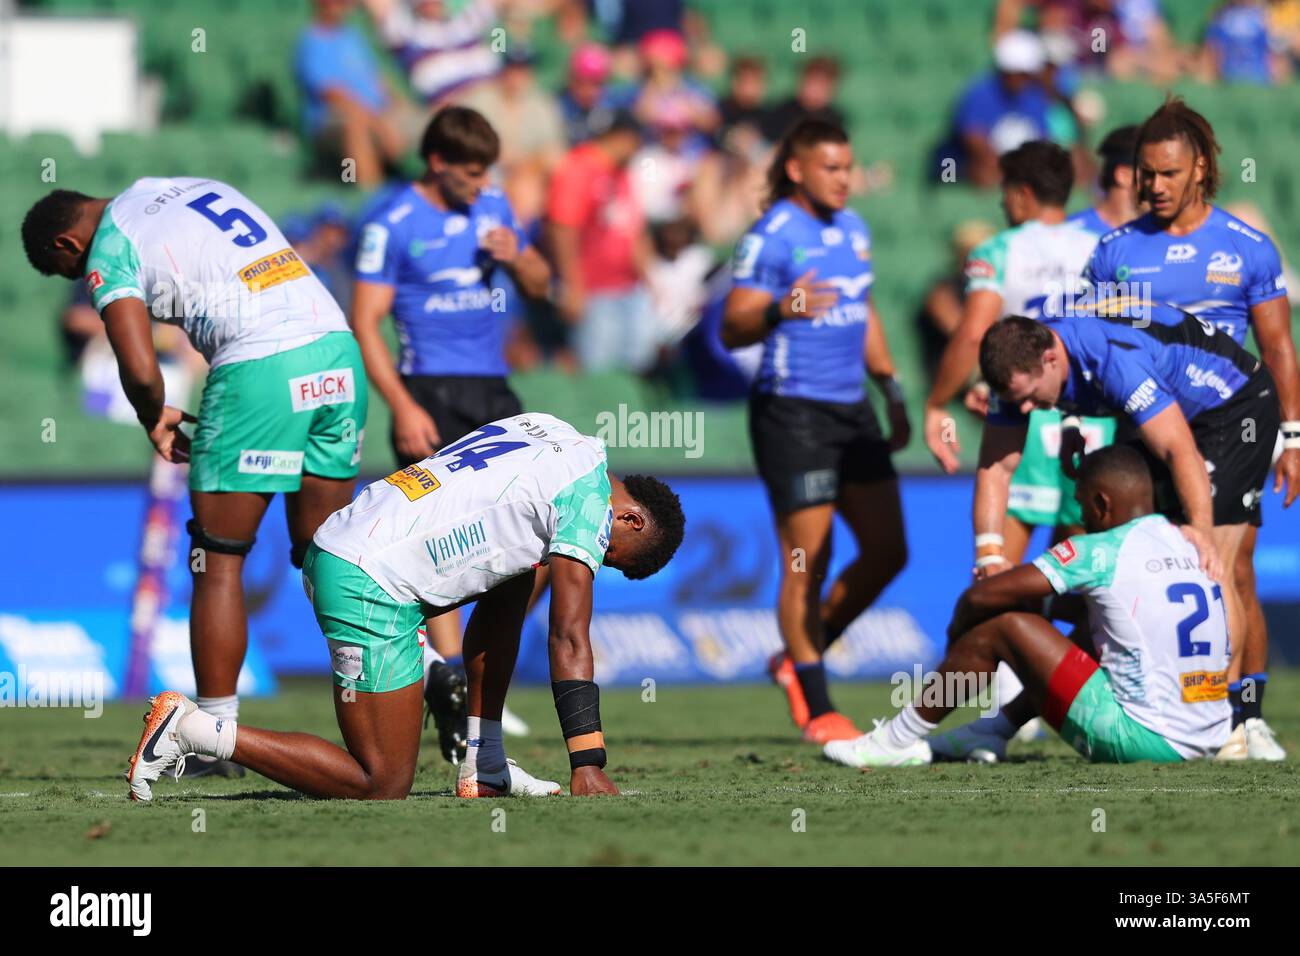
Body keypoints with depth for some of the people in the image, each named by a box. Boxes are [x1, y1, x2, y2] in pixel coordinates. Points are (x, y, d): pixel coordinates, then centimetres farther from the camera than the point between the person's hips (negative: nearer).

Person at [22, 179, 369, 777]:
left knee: (219, 562, 5)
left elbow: (140, 370, -10)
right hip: (337, 346, 7)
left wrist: (154, 420, 11)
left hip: (262, 368, -7)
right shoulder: (201, 188, 25)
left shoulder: (110, 251, 3)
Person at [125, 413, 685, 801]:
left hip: (332, 547, 10)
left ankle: (485, 767, 22)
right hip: (373, 587, -10)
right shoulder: (591, 500, -6)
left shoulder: (546, 432, 19)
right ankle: (193, 729, -7)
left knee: (514, 582, 26)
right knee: (382, 787, -3)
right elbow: (569, 640, -10)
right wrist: (587, 767, -10)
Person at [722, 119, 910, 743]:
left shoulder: (852, 229, 13)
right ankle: (816, 710, 3)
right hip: (793, 412, -8)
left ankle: (799, 660, 23)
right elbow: (732, 329, -15)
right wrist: (780, 310, -33)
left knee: (887, 552, 7)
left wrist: (893, 391, 22)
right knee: (807, 562, -6)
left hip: (852, 410, 8)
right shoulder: (770, 238, -11)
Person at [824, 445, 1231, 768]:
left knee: (1003, 627, -1)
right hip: (1209, 740, 8)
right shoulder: (1188, 545, 12)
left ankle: (898, 741, 12)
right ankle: (988, 735, 37)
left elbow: (980, 597, -5)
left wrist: (957, 635, 14)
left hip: (1147, 739, -8)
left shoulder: (1100, 552, -10)